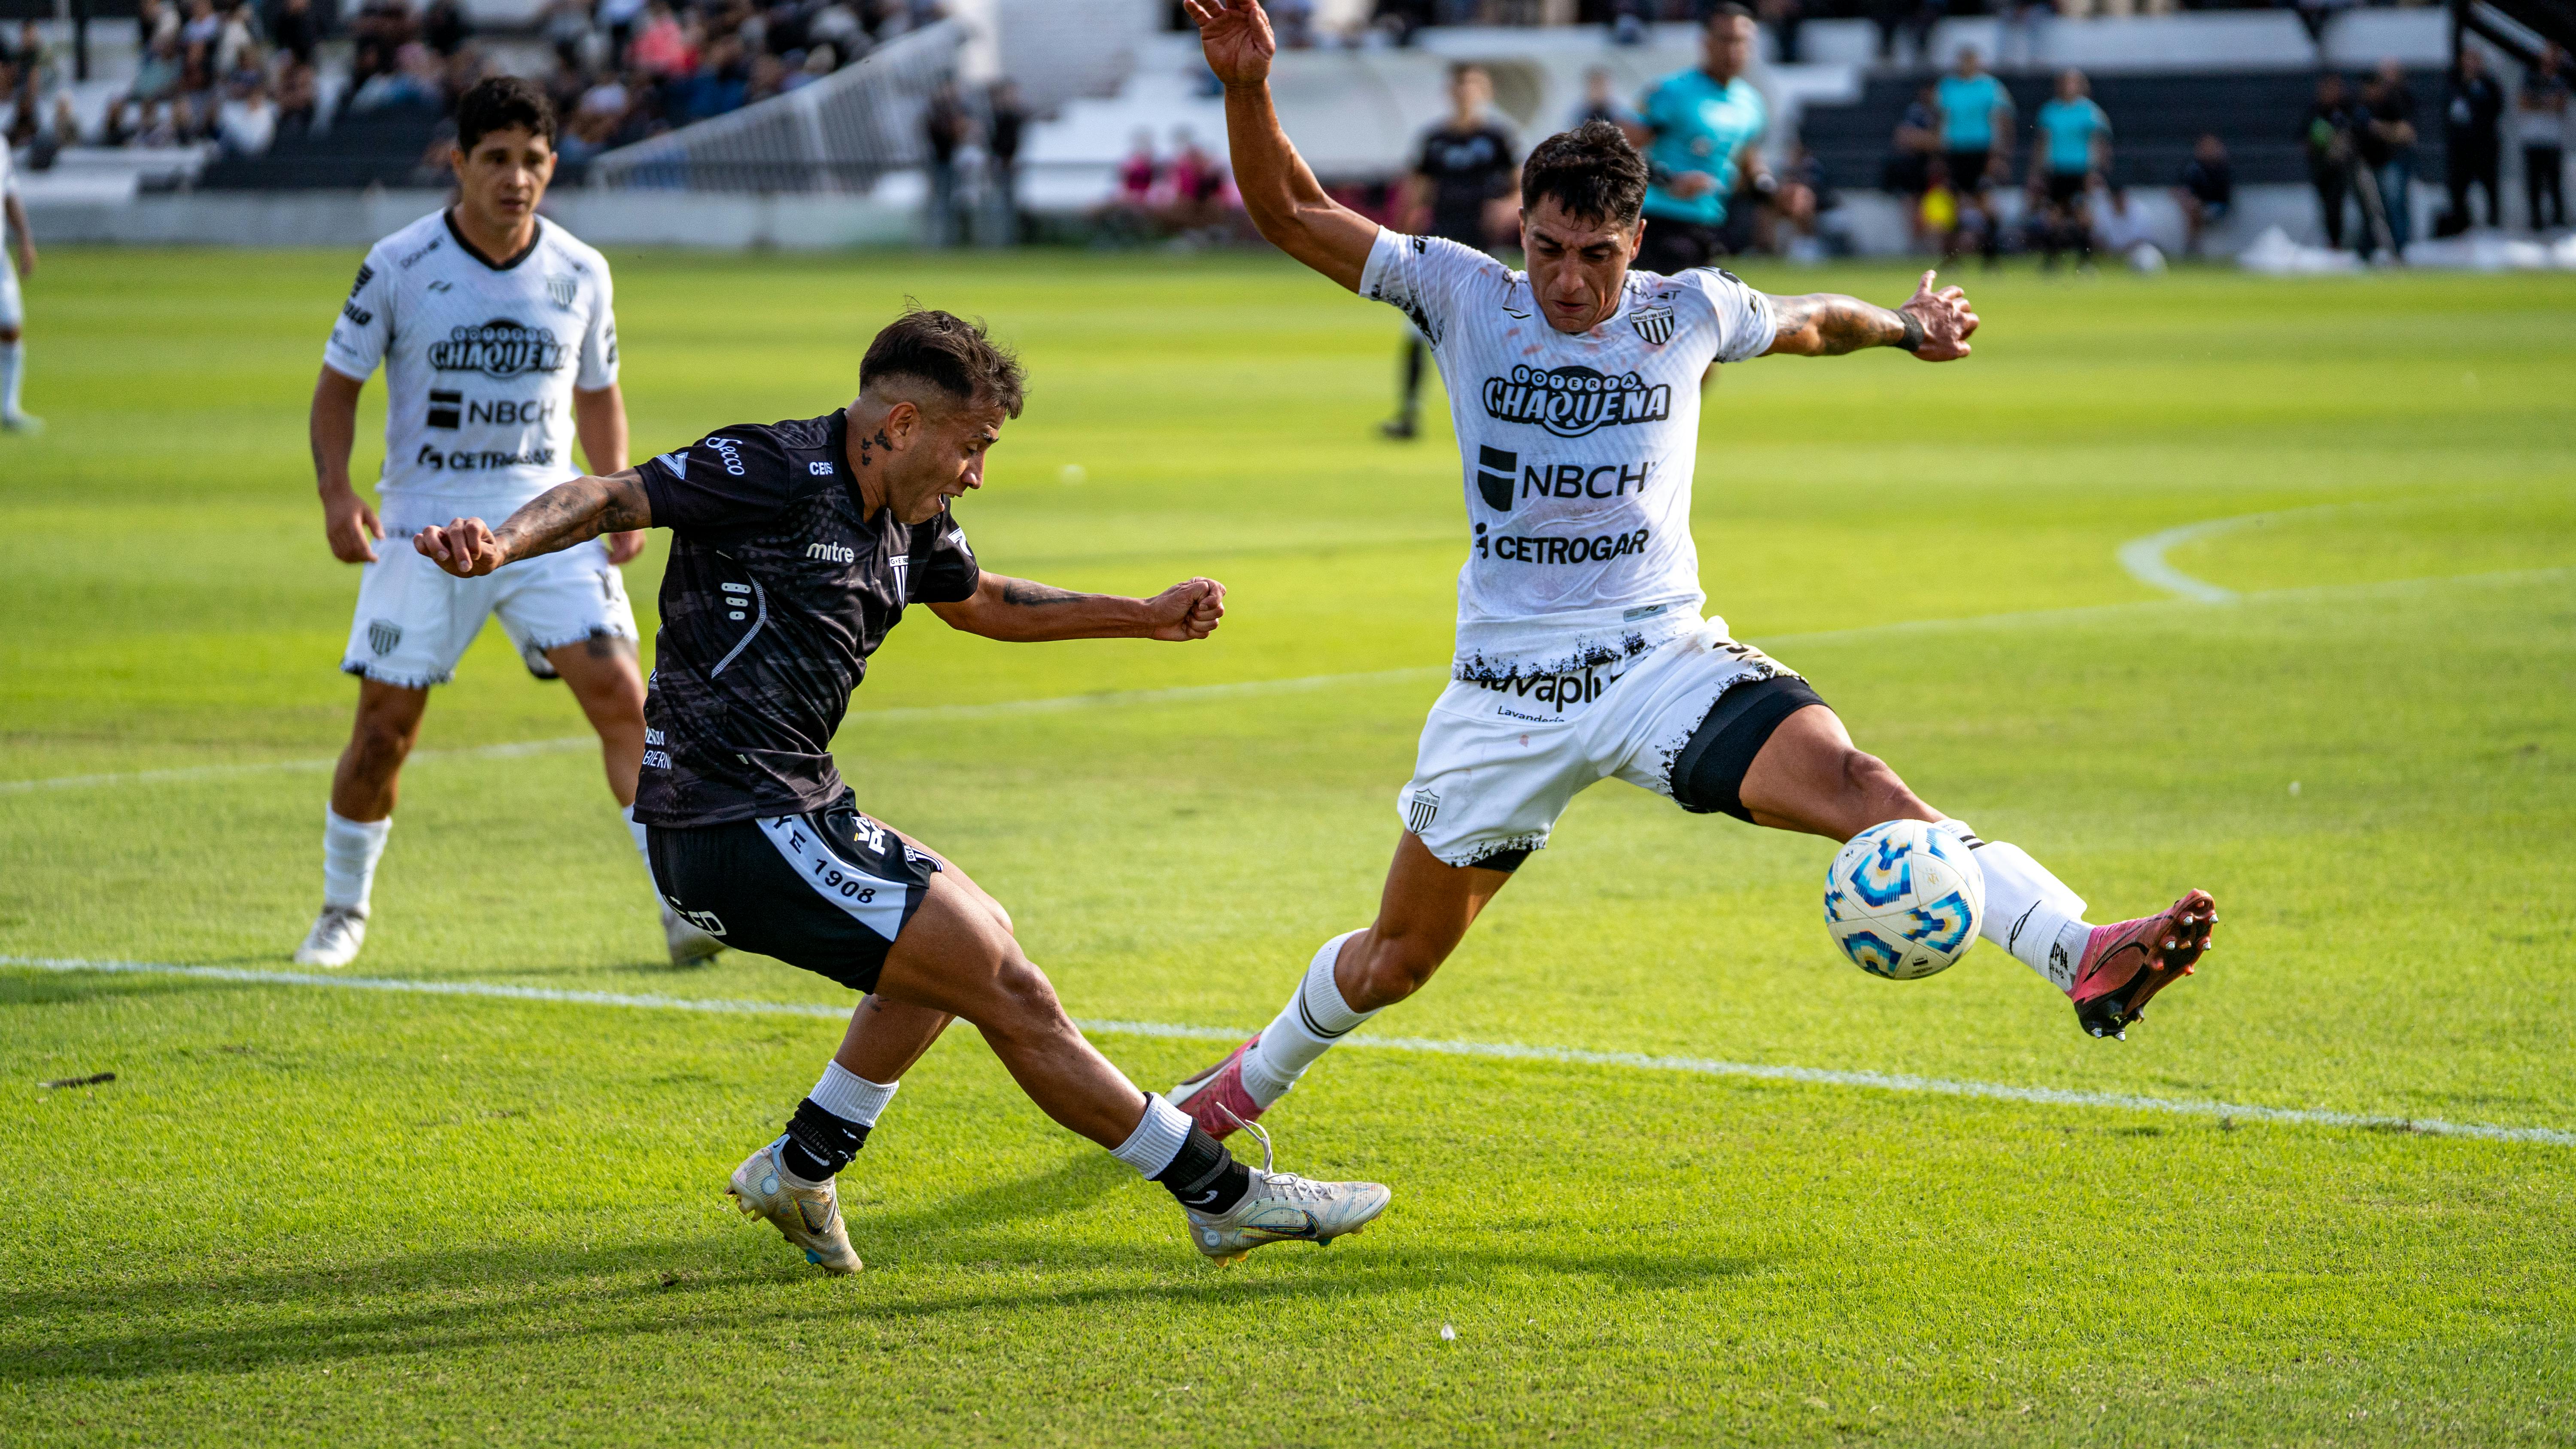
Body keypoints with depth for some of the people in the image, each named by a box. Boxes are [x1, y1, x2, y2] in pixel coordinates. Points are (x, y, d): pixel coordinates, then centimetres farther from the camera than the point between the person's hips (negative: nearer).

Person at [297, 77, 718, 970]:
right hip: (424, 526, -1)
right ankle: (343, 911, 20)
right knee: (384, 728, -2)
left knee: (620, 696, -13)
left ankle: (682, 907, -7)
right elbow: (338, 384, 3)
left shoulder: (581, 275, 2)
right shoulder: (398, 266, -6)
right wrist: (336, 493, -12)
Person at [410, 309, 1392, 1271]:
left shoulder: (906, 521, 14)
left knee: (973, 937, 30)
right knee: (1009, 989, -9)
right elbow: (614, 498, -22)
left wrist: (1147, 617, 37)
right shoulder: (775, 473, -14)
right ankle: (1225, 1198, 0)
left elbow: (982, 603, 33)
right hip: (739, 825, -11)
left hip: (796, 813, 11)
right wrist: (501, 544, -41)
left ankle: (801, 1166, 30)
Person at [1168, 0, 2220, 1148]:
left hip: (1663, 661, 0)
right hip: (1507, 687, 0)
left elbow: (1809, 321, 24)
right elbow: (1288, 214, -6)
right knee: (1400, 955, 10)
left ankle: (2083, 960, -41)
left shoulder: (1689, 311, 0)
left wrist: (1906, 326, 18)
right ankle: (1253, 1077, 41)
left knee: (1850, 783, -27)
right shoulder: (1464, 297, -3)